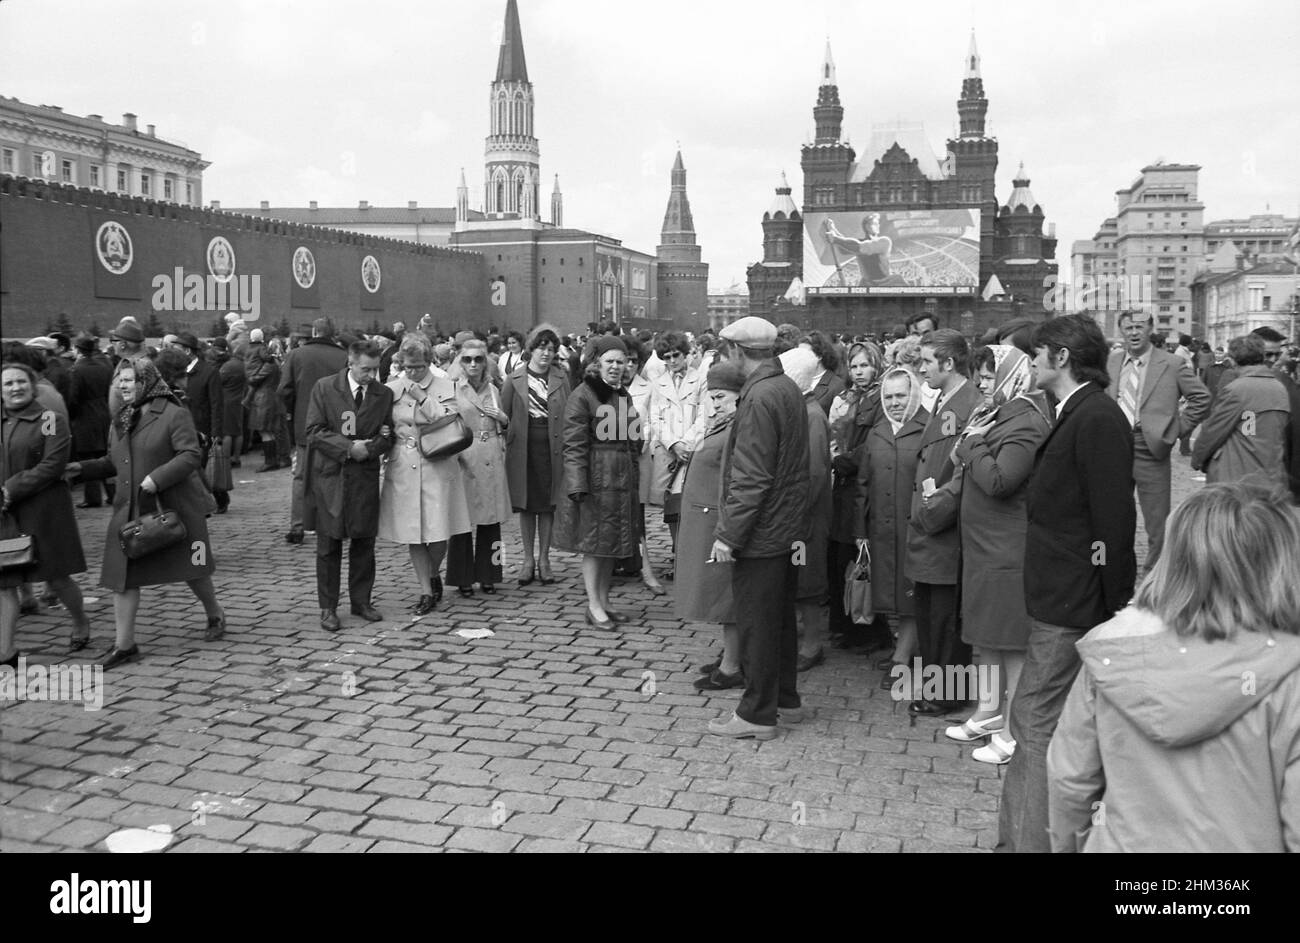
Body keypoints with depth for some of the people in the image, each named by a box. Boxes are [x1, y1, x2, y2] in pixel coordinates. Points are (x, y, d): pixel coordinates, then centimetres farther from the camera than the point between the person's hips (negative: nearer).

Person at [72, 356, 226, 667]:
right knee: (123, 575, 1)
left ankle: (215, 615, 33)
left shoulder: (174, 414, -10)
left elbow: (190, 457, -18)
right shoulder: (121, 421, 13)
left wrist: (157, 478, -27)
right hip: (129, 510, 6)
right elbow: (113, 463, 20)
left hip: (173, 508, -6)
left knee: (189, 568, 8)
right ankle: (124, 644, 8)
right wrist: (83, 468, 5)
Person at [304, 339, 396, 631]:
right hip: (329, 476, -2)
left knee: (364, 543, 8)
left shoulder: (384, 394, 4)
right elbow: (314, 431, -7)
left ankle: (361, 601, 23)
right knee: (329, 545, 5)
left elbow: (388, 436, 5)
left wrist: (368, 448, -15)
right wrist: (348, 447, -17)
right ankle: (328, 607, 14)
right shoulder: (324, 388, -2)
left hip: (365, 477, 2)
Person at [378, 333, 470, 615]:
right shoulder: (392, 388, 7)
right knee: (413, 534, 4)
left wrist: (423, 398, -14)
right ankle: (426, 592, 17)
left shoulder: (445, 386, 2)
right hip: (403, 469, 2)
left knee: (438, 533, -3)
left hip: (437, 467, -2)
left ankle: (433, 575, 28)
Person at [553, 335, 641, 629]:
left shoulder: (624, 396, 15)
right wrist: (578, 485, -21)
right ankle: (594, 606, 3)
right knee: (594, 543, -3)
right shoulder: (582, 396, -9)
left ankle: (604, 602, 20)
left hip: (622, 480, 8)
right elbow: (574, 445, -14)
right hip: (595, 480, -7)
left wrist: (633, 478, 19)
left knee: (612, 543, 11)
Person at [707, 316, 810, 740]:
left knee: (756, 624, 2)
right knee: (781, 617, 19)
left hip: (762, 531, -9)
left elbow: (751, 477, -23)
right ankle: (786, 699, 31)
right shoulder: (789, 388, 7)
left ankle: (757, 714, 12)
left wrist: (729, 534, -18)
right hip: (789, 526, 9)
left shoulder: (759, 398, -21)